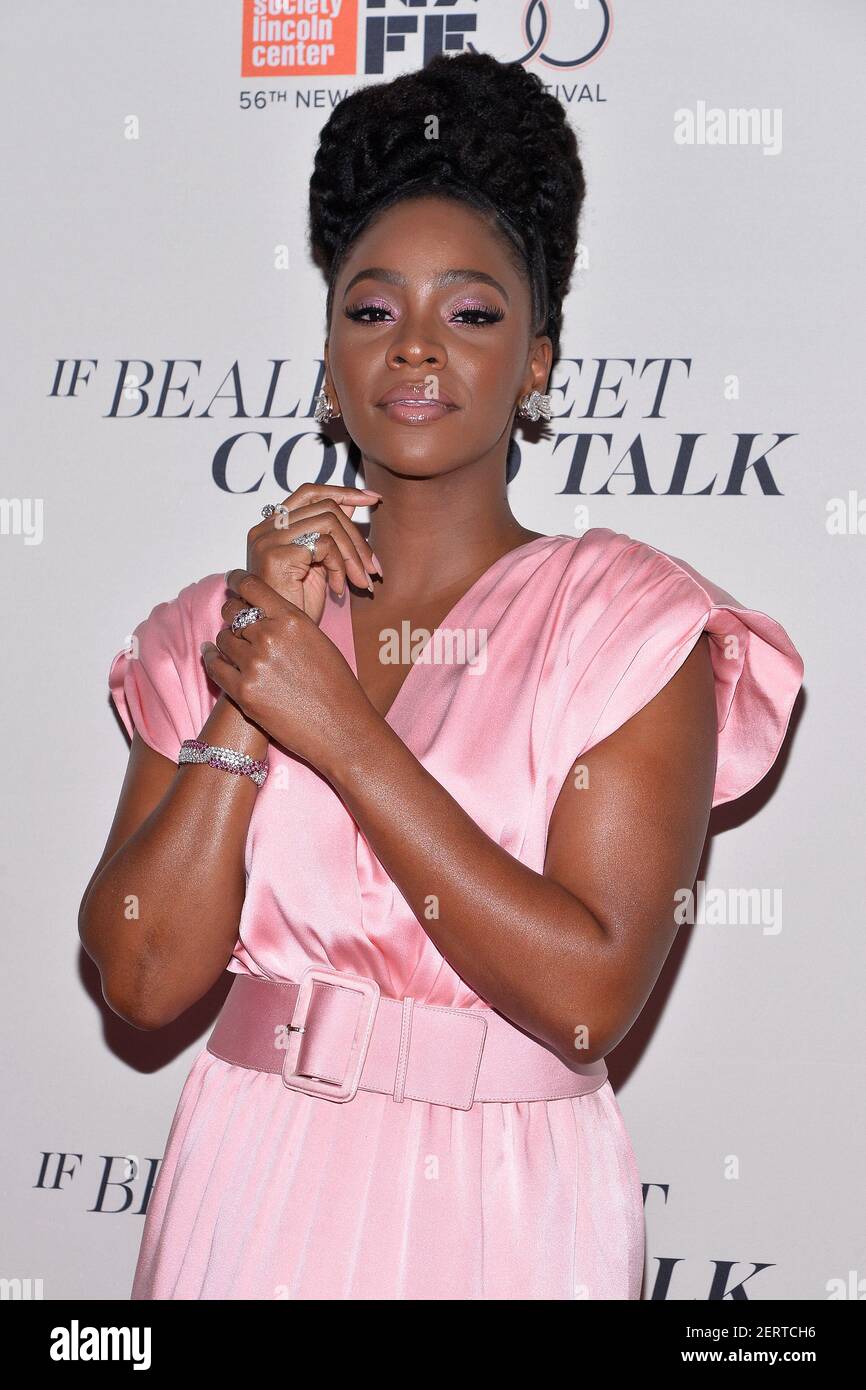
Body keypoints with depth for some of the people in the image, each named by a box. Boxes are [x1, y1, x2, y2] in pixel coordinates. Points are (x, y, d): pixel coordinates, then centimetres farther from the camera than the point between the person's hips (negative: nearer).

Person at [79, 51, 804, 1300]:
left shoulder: (630, 621, -8)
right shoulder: (222, 622, 2)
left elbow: (588, 997, -18)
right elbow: (143, 980, -6)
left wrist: (341, 729, -18)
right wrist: (247, 699, -14)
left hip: (500, 1204, -3)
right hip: (255, 1184, 3)